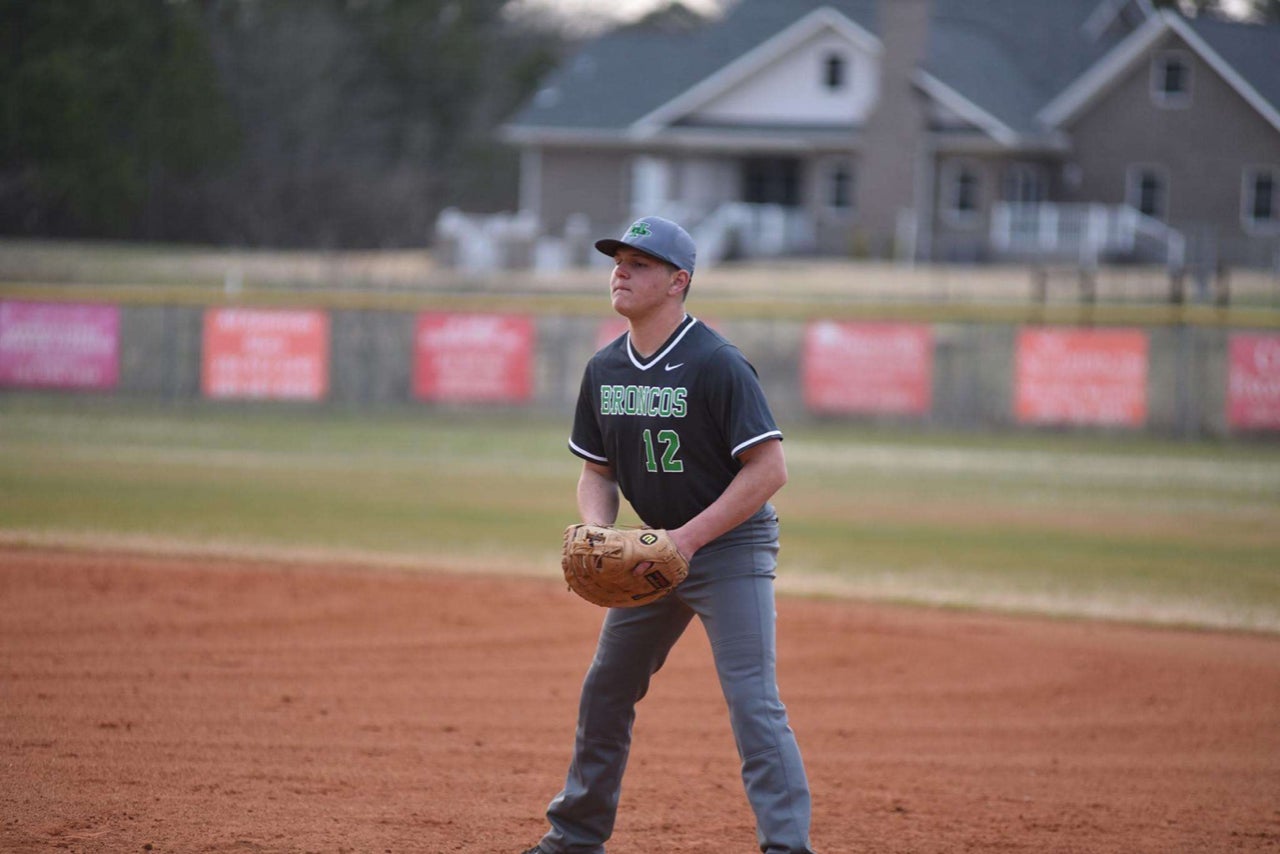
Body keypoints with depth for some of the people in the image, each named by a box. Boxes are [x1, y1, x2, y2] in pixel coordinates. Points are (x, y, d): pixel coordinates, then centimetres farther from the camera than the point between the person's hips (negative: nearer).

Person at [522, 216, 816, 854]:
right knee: (605, 689, 14)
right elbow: (596, 471, 12)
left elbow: (769, 469, -22)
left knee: (752, 699, -17)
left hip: (731, 544, -8)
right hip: (657, 548, 8)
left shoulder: (718, 365, -20)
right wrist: (597, 534, -9)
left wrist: (690, 537, -25)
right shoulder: (603, 370, 3)